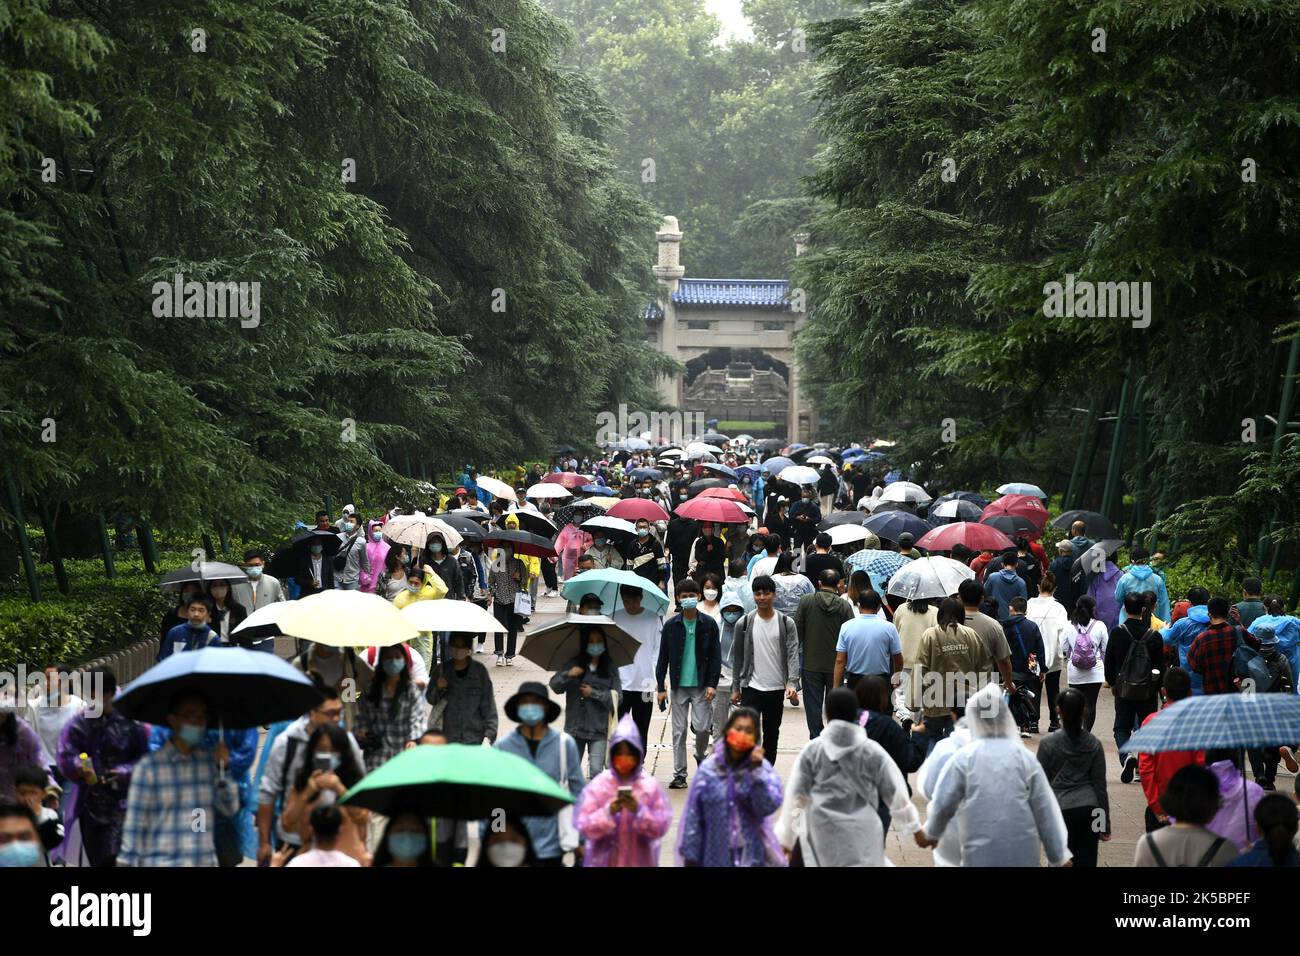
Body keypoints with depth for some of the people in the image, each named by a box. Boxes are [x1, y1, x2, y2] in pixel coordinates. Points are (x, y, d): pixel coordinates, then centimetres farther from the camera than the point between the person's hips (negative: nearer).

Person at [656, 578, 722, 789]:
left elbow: (716, 656, 2)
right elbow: (663, 658, 6)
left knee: (701, 727, -7)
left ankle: (700, 754, 25)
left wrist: (712, 684, -7)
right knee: (679, 731, 2)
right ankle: (679, 775, 7)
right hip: (679, 685, 1)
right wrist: (660, 687, 1)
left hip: (701, 685, -1)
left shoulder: (709, 624, 1)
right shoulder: (671, 625, 3)